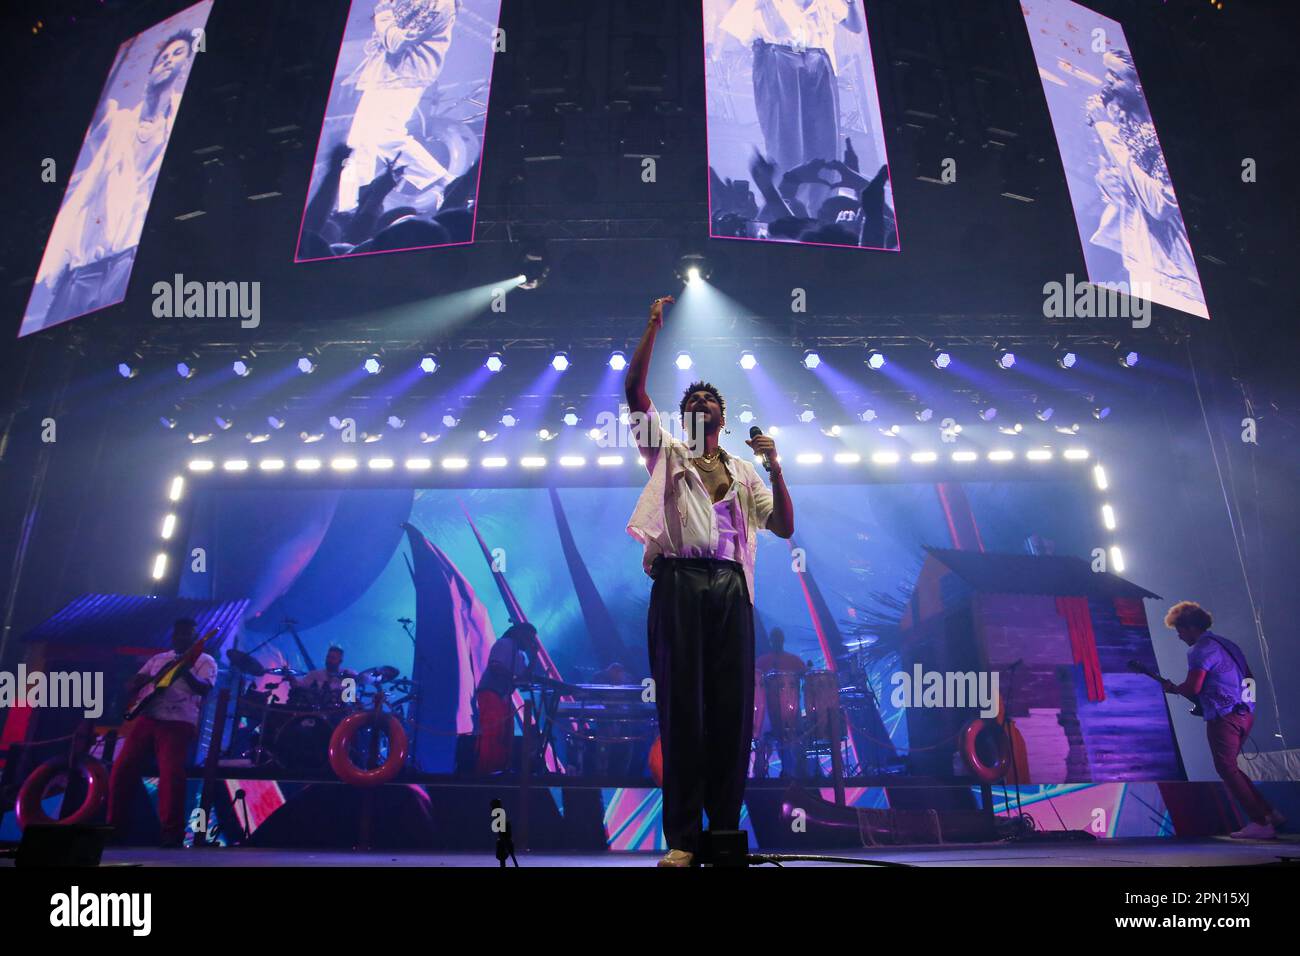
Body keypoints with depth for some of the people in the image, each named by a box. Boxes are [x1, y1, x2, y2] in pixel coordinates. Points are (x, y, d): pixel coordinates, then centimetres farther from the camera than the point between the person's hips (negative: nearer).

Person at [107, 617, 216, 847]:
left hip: (180, 722, -5)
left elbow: (204, 689, -10)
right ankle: (116, 825, 10)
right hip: (147, 718, 5)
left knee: (172, 773, -21)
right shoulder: (157, 659, 23)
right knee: (122, 768, -7)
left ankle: (172, 833, -14)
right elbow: (130, 688, 20)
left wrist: (185, 671, -29)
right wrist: (142, 682, -4)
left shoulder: (205, 661, 8)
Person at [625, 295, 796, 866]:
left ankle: (726, 832, 9)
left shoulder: (744, 471, 21)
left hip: (731, 588, 3)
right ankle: (682, 838, 1)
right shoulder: (667, 453, 15)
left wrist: (775, 468, 3)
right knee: (682, 705, -4)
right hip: (679, 583, -2)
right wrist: (654, 328, -2)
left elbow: (784, 527, 14)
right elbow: (633, 391, 3)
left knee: (733, 707, 0)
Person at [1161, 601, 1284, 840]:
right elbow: (1248, 678, 23)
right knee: (1230, 767, 17)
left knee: (1227, 769, -4)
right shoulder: (1225, 644, 18)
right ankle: (1269, 813, 15)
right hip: (1245, 713, 10)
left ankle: (1260, 823, -6)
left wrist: (1172, 688, 2)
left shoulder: (1200, 650, -11)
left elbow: (1192, 688, -18)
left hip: (1224, 717, -10)